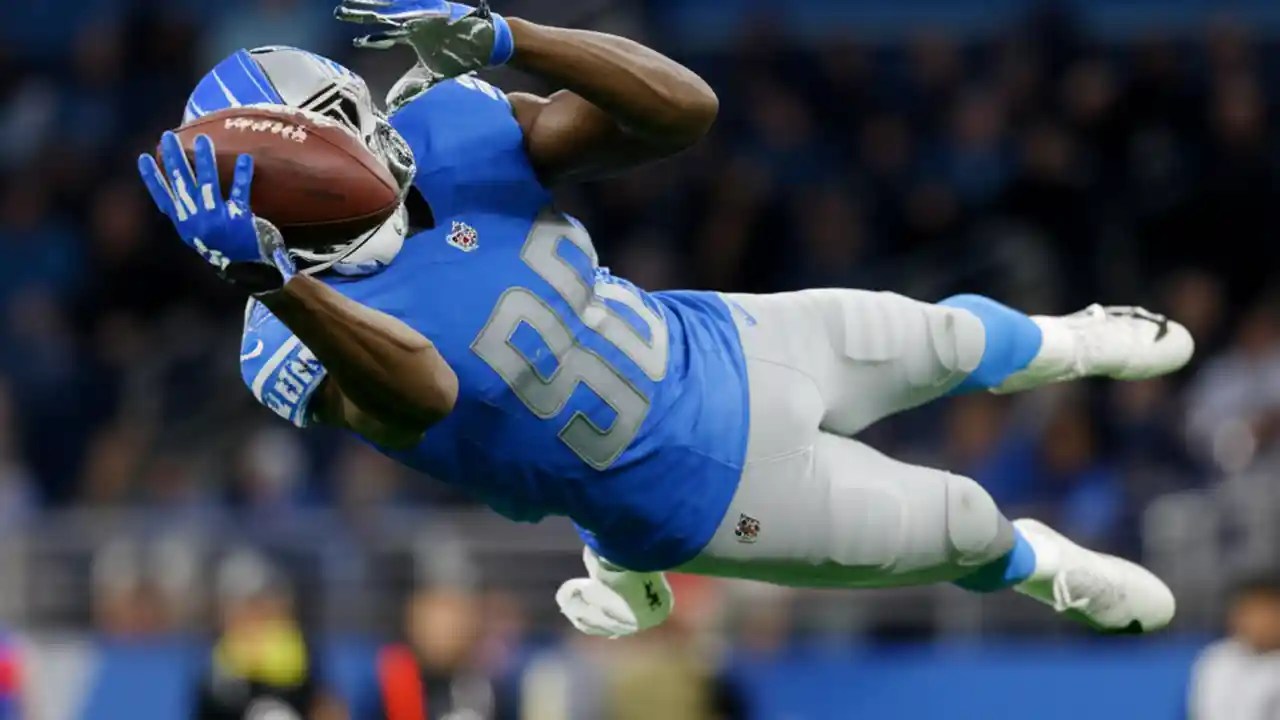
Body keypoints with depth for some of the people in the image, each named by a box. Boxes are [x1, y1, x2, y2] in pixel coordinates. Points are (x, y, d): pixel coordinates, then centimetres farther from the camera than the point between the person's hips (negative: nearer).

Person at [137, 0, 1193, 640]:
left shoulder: (449, 133, -22)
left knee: (940, 337, 30)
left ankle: (1062, 346, 69)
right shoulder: (304, 336, -33)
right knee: (959, 527, 16)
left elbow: (684, 110, -28)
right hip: (699, 498, -4)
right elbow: (424, 393, -58)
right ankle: (1046, 567, 55)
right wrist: (268, 275, -72)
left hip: (712, 349, 4)